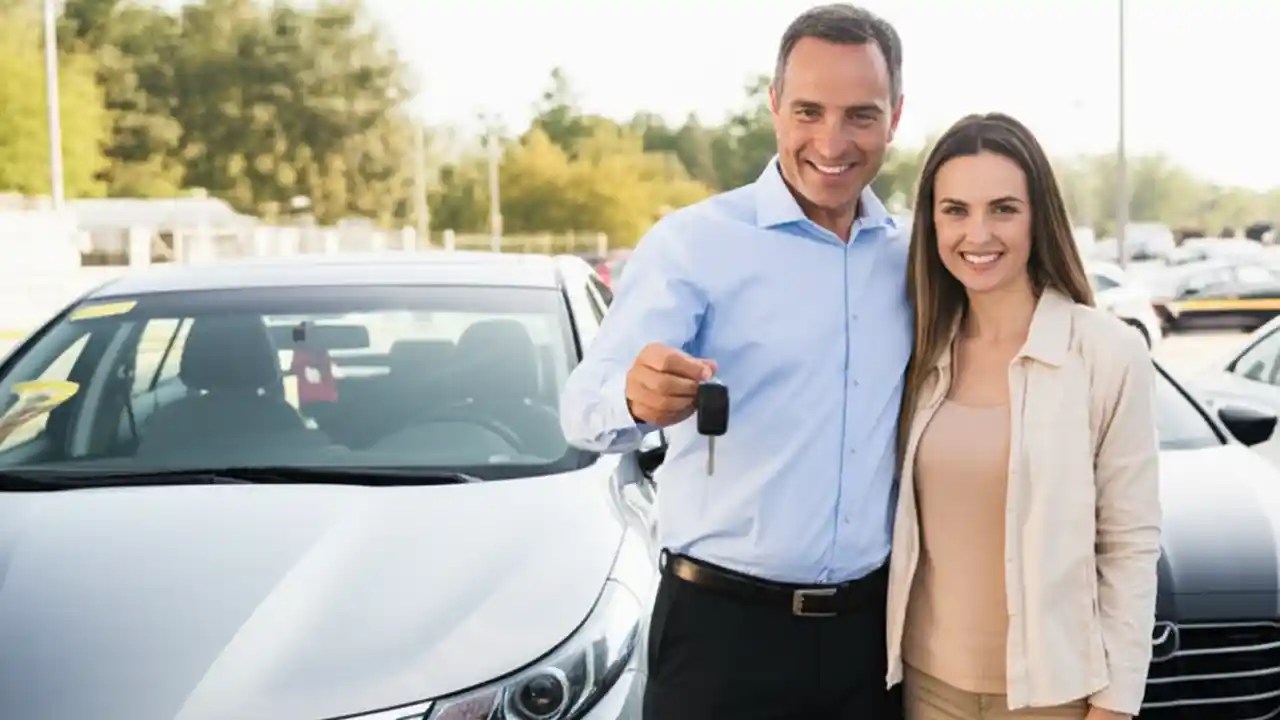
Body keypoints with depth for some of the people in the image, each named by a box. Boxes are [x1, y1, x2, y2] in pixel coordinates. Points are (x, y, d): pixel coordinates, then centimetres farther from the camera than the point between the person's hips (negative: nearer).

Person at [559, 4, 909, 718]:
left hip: (872, 626, 4)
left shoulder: (911, 257, 6)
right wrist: (634, 397, -39)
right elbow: (586, 404, -19)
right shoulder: (693, 241, -9)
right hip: (724, 629, -4)